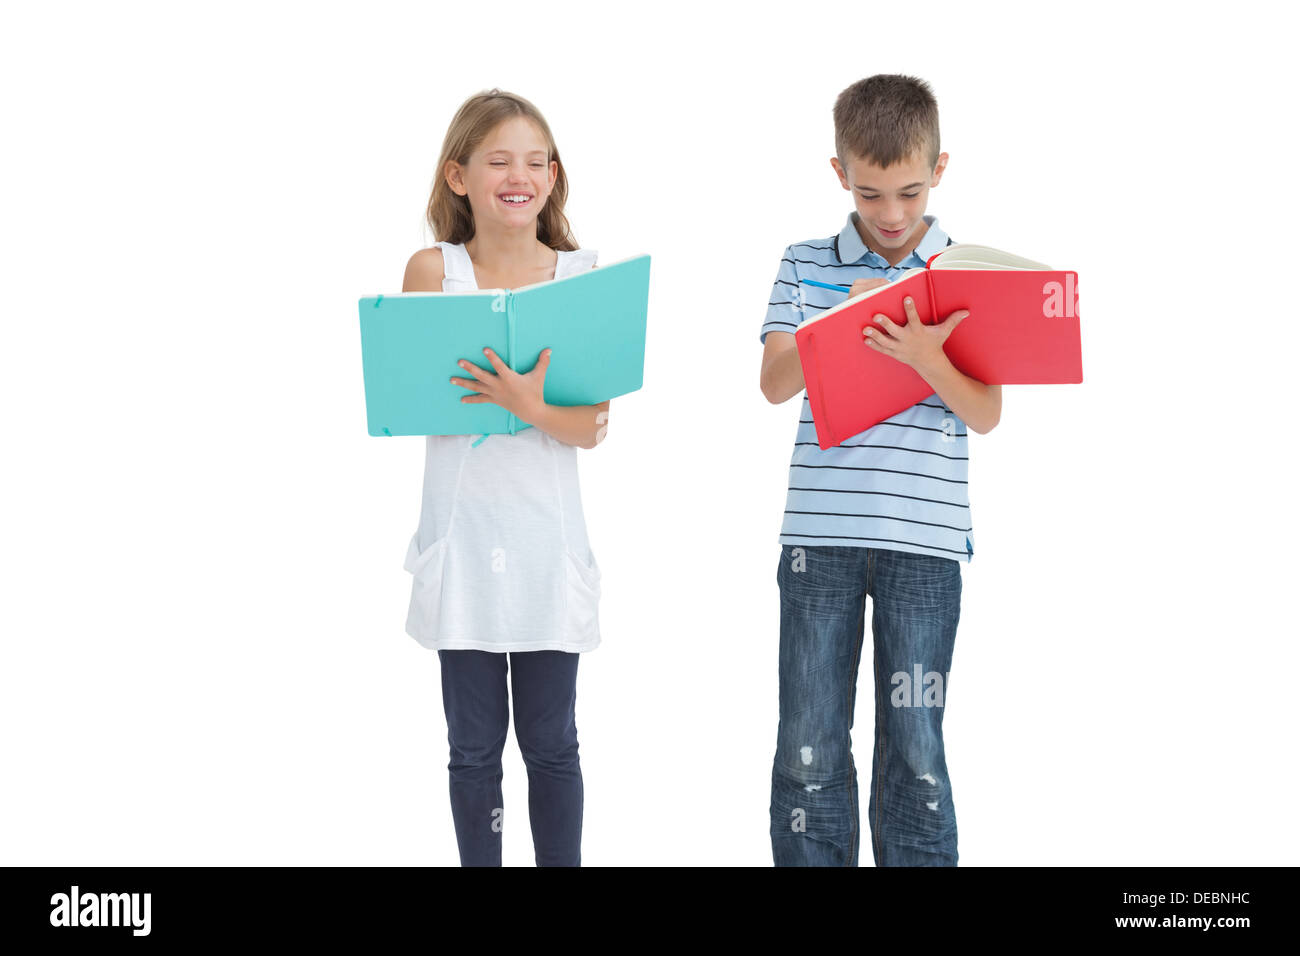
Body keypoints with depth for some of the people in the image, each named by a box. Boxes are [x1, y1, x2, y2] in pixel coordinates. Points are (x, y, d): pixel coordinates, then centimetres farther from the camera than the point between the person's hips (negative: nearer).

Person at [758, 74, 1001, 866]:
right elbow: (775, 383, -2)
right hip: (821, 532, 1)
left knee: (915, 750, 3)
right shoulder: (807, 266, 8)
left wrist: (924, 356, -21)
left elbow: (986, 414, -3)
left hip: (926, 539, -1)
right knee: (809, 748, 4)